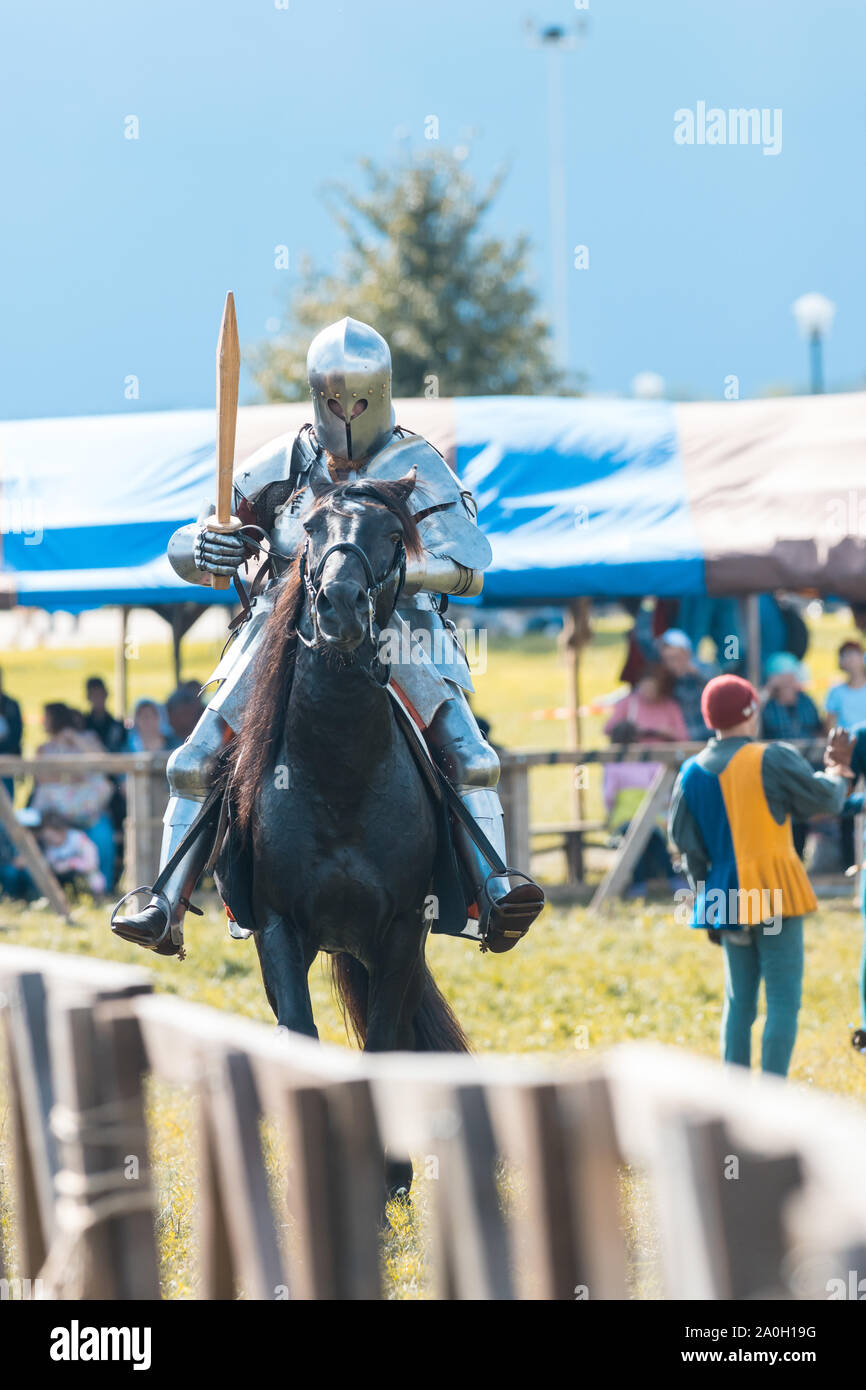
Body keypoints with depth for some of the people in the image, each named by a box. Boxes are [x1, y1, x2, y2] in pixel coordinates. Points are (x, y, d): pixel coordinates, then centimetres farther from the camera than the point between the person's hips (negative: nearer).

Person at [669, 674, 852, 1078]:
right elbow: (823, 799, -3)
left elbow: (687, 844, 9)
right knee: (783, 1000, -3)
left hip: (726, 902, 6)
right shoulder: (772, 760, -11)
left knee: (739, 1000, 14)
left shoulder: (692, 772, 5)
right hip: (775, 896, -6)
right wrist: (837, 775, 18)